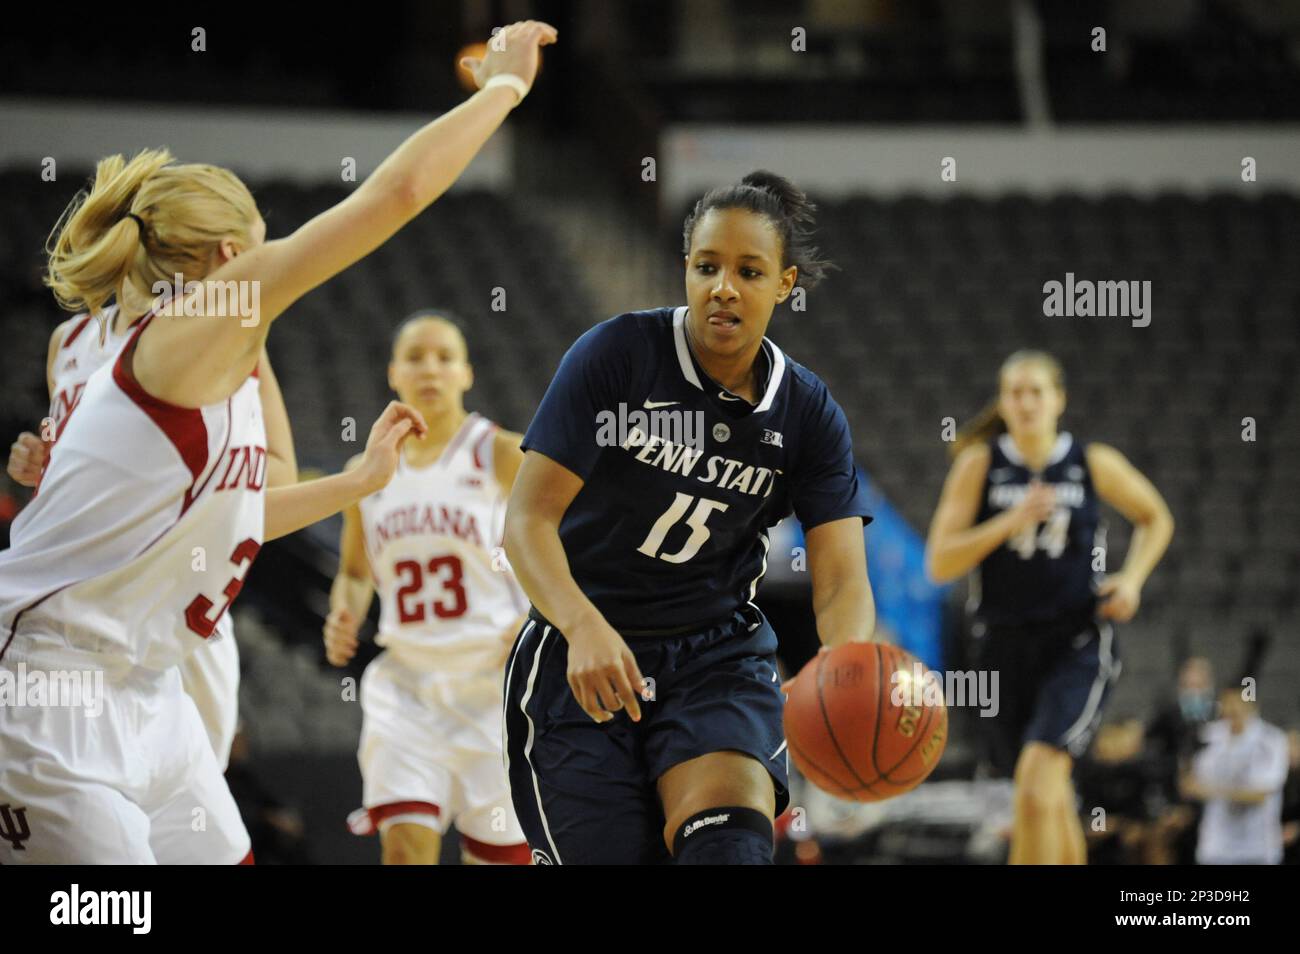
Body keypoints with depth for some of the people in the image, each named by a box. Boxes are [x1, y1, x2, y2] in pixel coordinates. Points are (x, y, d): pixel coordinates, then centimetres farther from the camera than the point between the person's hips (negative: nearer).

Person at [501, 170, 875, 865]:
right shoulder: (617, 353, -9)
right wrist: (583, 627, -34)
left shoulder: (808, 415, 0)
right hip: (582, 659, -1)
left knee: (730, 840, -28)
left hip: (718, 653, 1)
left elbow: (841, 580, -8)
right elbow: (528, 518, -14)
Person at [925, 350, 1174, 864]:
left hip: (1077, 646, -2)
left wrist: (1132, 579, -1)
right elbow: (939, 563, -9)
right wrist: (1012, 521, -21)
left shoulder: (1094, 464, -2)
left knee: (1036, 786, -23)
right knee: (1054, 802, 15)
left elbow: (1156, 518, 17)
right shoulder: (980, 465, -2)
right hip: (1006, 644, 2)